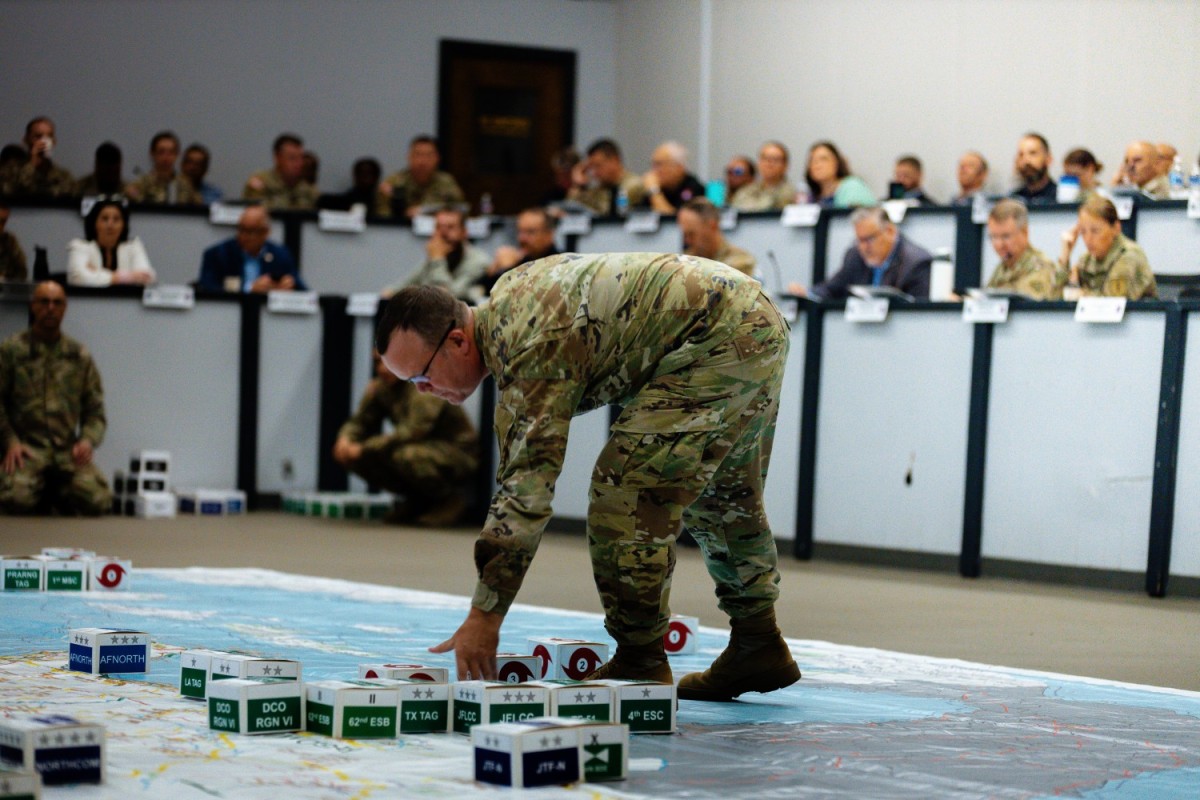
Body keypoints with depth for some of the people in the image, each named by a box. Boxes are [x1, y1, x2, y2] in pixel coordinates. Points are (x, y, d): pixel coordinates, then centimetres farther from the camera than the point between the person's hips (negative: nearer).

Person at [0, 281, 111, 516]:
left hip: (68, 451, 2)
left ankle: (59, 495, 11)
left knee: (98, 500, -24)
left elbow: (95, 409, 12)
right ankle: (45, 495, 7)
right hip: (27, 448, -2)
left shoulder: (79, 356, 13)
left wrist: (88, 440, -7)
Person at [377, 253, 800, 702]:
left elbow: (525, 489, -27)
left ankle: (639, 664, -6)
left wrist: (485, 615, -25)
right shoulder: (507, 298, 7)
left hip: (717, 341, -11)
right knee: (724, 496, 22)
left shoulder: (531, 348, -23)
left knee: (626, 494, -13)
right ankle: (759, 647, 32)